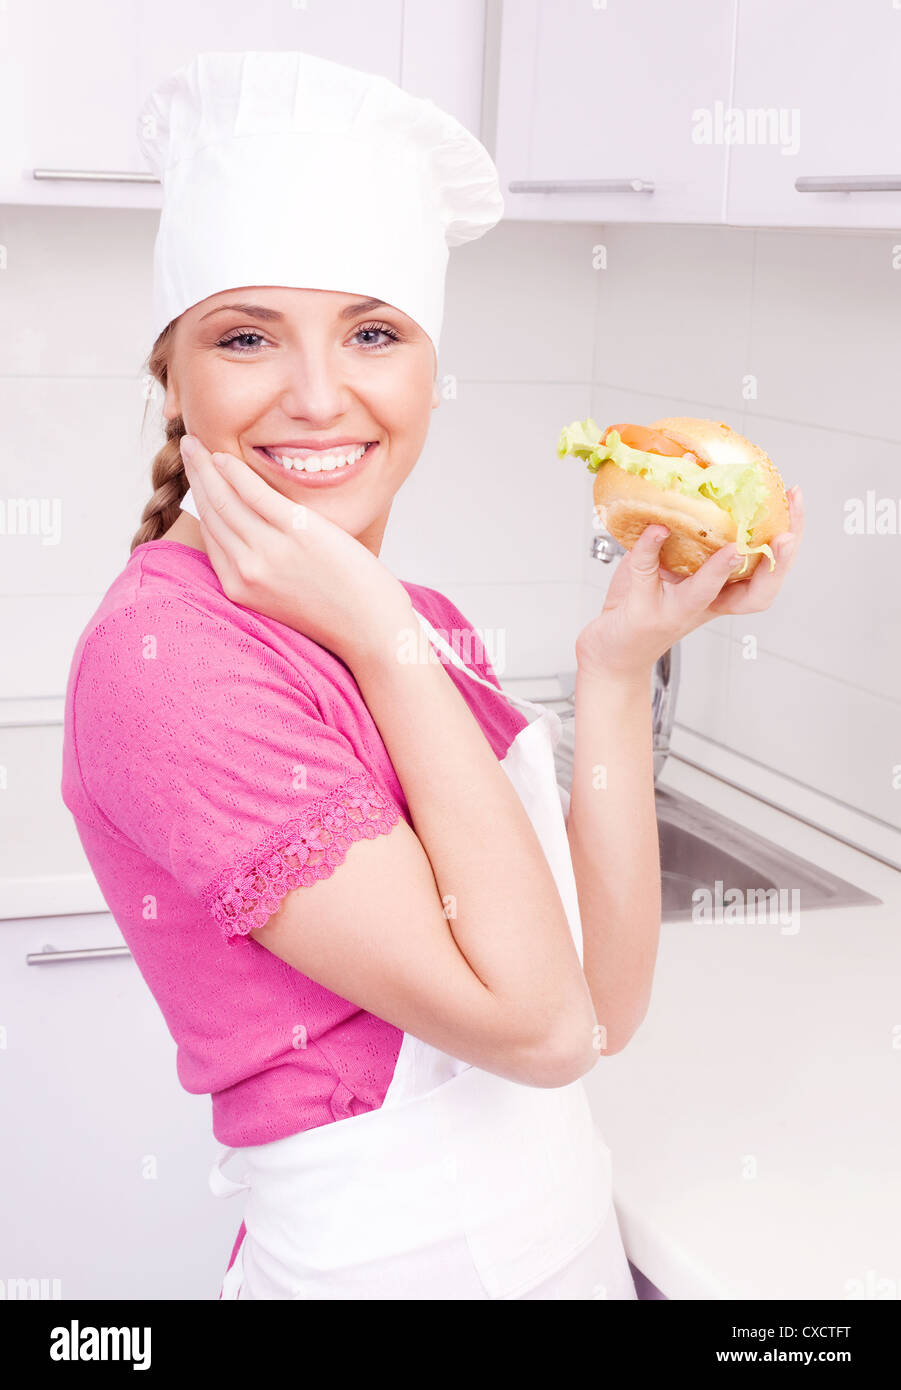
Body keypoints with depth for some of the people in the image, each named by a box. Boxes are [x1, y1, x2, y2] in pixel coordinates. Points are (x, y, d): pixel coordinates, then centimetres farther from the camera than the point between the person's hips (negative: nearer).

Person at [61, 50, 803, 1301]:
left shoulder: (420, 629, 2)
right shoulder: (167, 649, -21)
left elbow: (607, 1007, -4)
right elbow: (537, 1024, -22)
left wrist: (619, 660, -8)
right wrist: (385, 644, -21)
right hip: (385, 1262, -7)